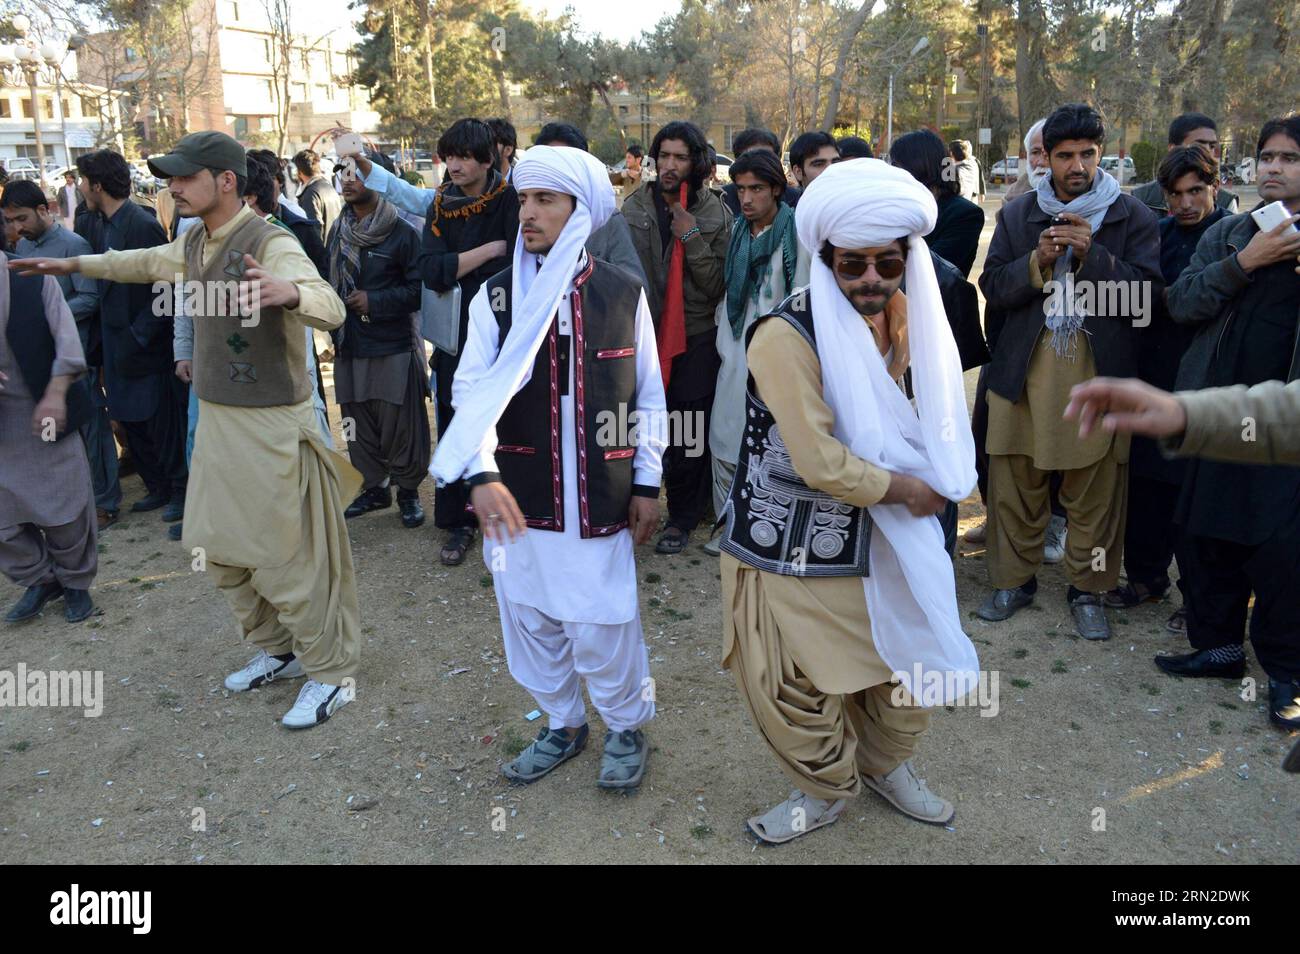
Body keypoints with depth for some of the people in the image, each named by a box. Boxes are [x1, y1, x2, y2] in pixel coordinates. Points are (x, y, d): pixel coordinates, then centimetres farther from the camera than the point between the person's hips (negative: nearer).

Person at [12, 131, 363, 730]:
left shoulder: (270, 244, -18)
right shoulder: (195, 243, 9)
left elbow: (330, 308, -34)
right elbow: (147, 262, 31)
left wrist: (288, 291, -55)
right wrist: (74, 264, 36)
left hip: (271, 422, -9)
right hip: (216, 415, 9)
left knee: (286, 557, -2)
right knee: (219, 548, 17)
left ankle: (331, 672, 15)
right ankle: (277, 649, 35)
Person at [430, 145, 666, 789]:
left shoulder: (623, 294, -1)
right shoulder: (497, 295, -1)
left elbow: (649, 397, 4)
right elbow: (472, 389, -10)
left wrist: (646, 483, 2)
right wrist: (481, 473, -25)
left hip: (601, 496, -2)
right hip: (520, 495, 2)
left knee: (603, 624, 5)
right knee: (530, 617, 14)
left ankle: (626, 725, 33)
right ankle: (562, 724, 39)